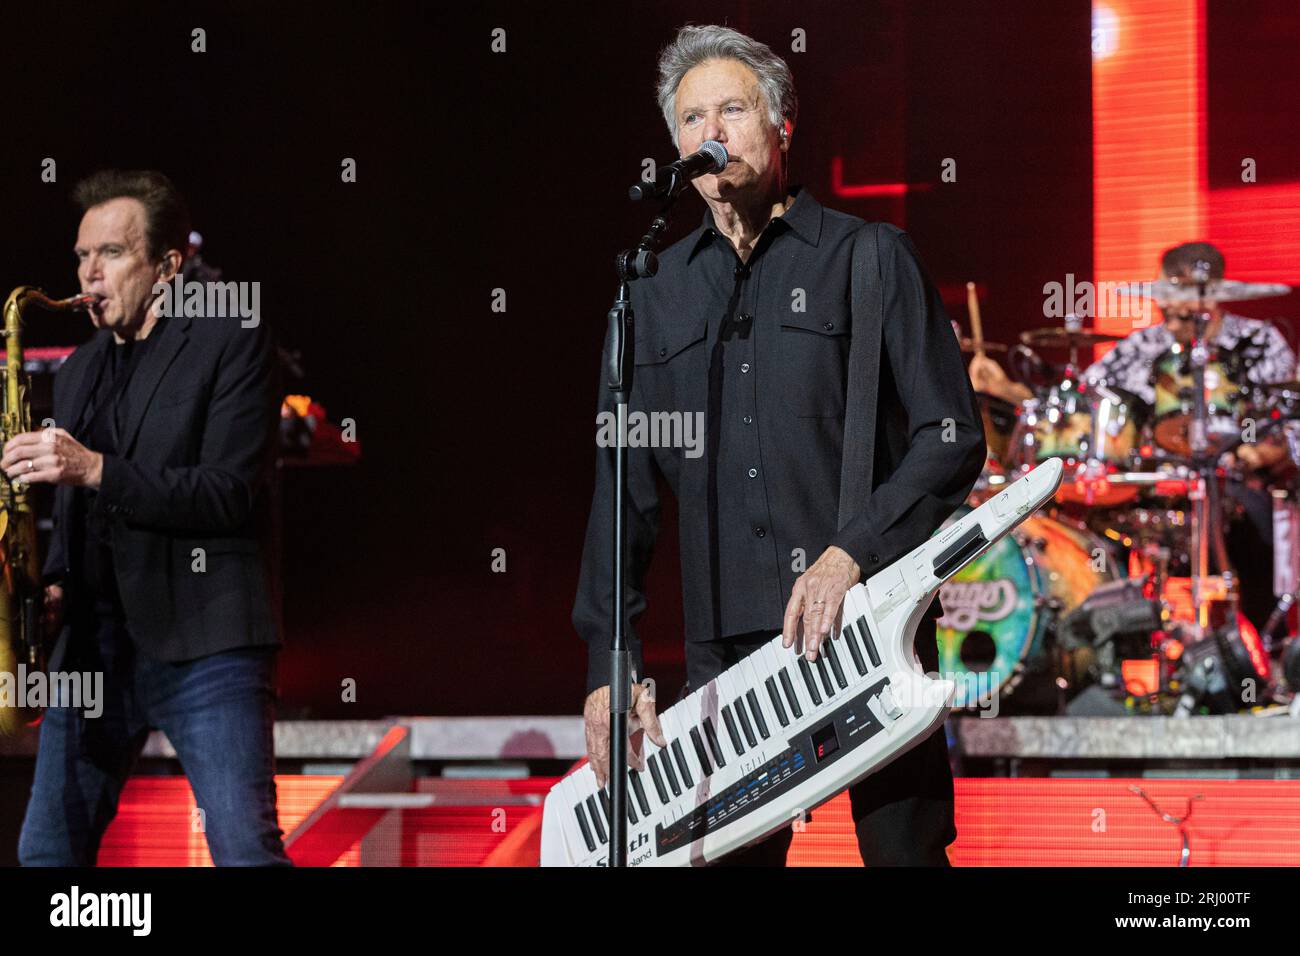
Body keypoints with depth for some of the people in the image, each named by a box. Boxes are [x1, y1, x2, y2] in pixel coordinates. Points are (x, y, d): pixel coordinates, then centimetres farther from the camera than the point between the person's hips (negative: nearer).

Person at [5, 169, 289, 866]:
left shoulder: (230, 341, -1)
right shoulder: (78, 371, 20)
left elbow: (230, 493, -12)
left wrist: (95, 469, -19)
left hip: (203, 641, -7)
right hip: (93, 641, 7)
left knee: (245, 851, -14)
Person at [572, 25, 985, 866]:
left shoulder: (869, 258, 4)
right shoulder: (656, 291, 15)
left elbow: (952, 437, -2)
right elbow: (624, 489, 14)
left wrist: (852, 553, -15)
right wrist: (610, 664, 6)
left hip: (866, 623, -3)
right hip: (727, 645, 3)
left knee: (905, 849, -5)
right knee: (728, 853, 1)